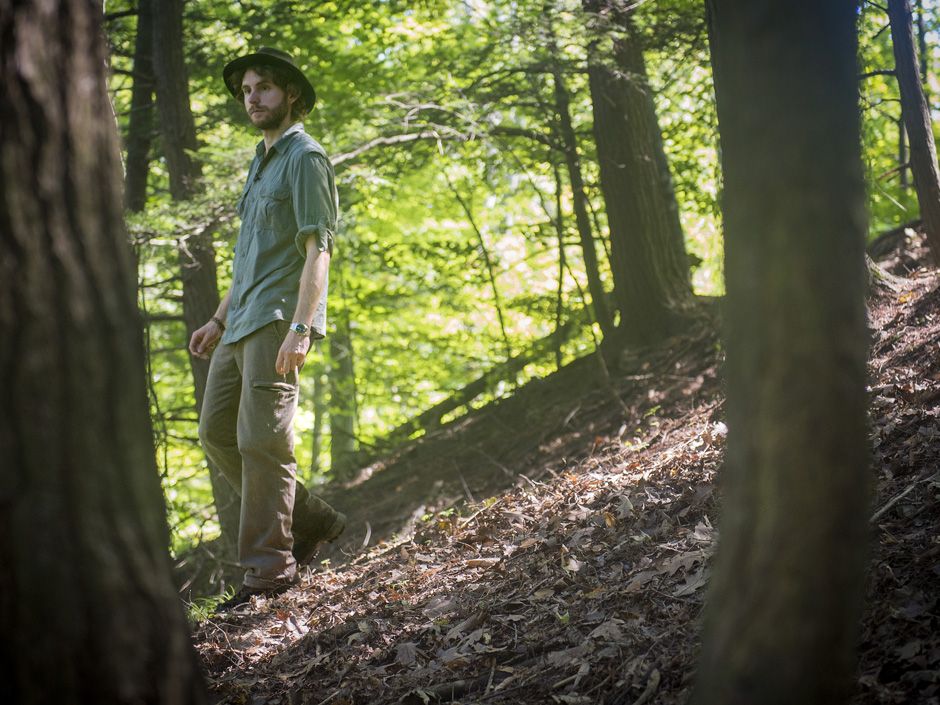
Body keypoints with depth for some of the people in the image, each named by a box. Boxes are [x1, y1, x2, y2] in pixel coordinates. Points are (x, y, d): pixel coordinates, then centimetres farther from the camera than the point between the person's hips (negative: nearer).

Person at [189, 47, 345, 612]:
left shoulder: (305, 157, -7)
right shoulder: (263, 161, 22)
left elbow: (317, 250, -16)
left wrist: (300, 327, -25)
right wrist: (219, 319, 24)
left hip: (277, 321, -10)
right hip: (242, 324, 10)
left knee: (261, 441, -12)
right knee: (218, 432, 9)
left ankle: (270, 566, -6)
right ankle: (310, 520, 17)